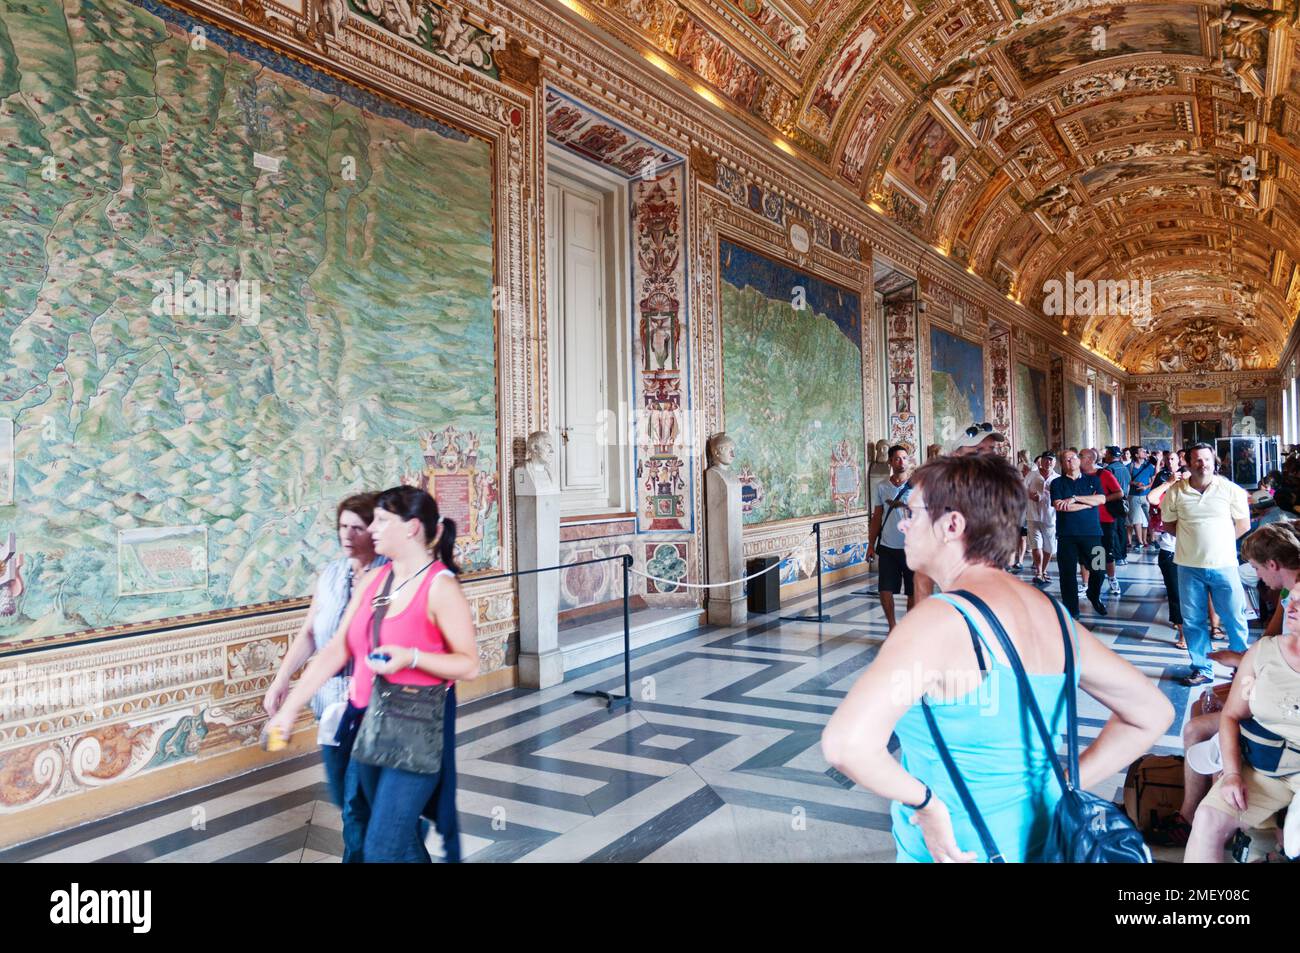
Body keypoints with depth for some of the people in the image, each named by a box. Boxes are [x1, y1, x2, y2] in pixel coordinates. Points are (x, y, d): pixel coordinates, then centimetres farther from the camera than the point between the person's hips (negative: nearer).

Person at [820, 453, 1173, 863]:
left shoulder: (942, 618, -25)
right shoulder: (1054, 613, -3)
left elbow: (846, 743, -37)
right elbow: (1152, 712, 10)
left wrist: (923, 799, -20)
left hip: (958, 848, -6)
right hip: (1038, 840, 6)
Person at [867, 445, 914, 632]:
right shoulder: (881, 487, 5)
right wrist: (871, 544, 8)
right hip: (887, 547, 2)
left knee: (913, 592, 5)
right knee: (885, 590, 3)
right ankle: (892, 627, 21)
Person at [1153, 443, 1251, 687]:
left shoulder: (1230, 489, -3)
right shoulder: (1175, 491, -1)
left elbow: (1243, 523, 5)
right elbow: (1168, 524, 9)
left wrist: (1220, 540, 0)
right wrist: (1191, 537, 0)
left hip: (1224, 565, -1)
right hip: (1189, 566, 1)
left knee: (1235, 618, 6)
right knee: (1193, 621, 8)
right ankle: (1201, 669, 21)